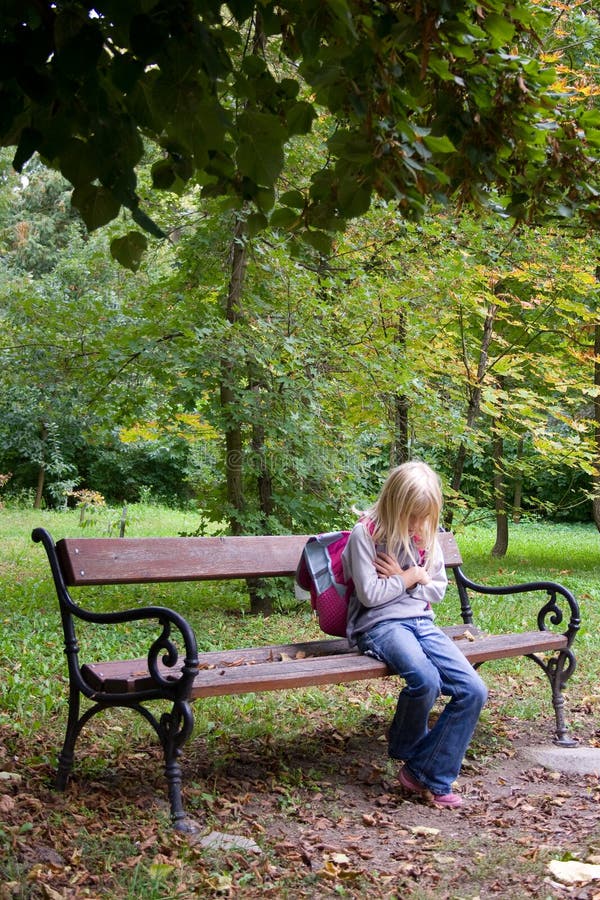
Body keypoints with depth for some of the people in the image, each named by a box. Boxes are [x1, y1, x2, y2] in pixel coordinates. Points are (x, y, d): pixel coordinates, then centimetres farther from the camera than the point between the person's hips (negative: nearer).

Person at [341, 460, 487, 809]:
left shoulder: (427, 535, 12)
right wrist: (410, 577, -2)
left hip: (422, 623, 6)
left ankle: (431, 776, -4)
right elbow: (369, 594, -11)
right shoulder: (366, 534, -6)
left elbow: (438, 590, 17)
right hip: (380, 624, -6)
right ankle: (408, 754, -1)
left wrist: (409, 577, -2)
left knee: (474, 691, -15)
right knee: (426, 681, -34)